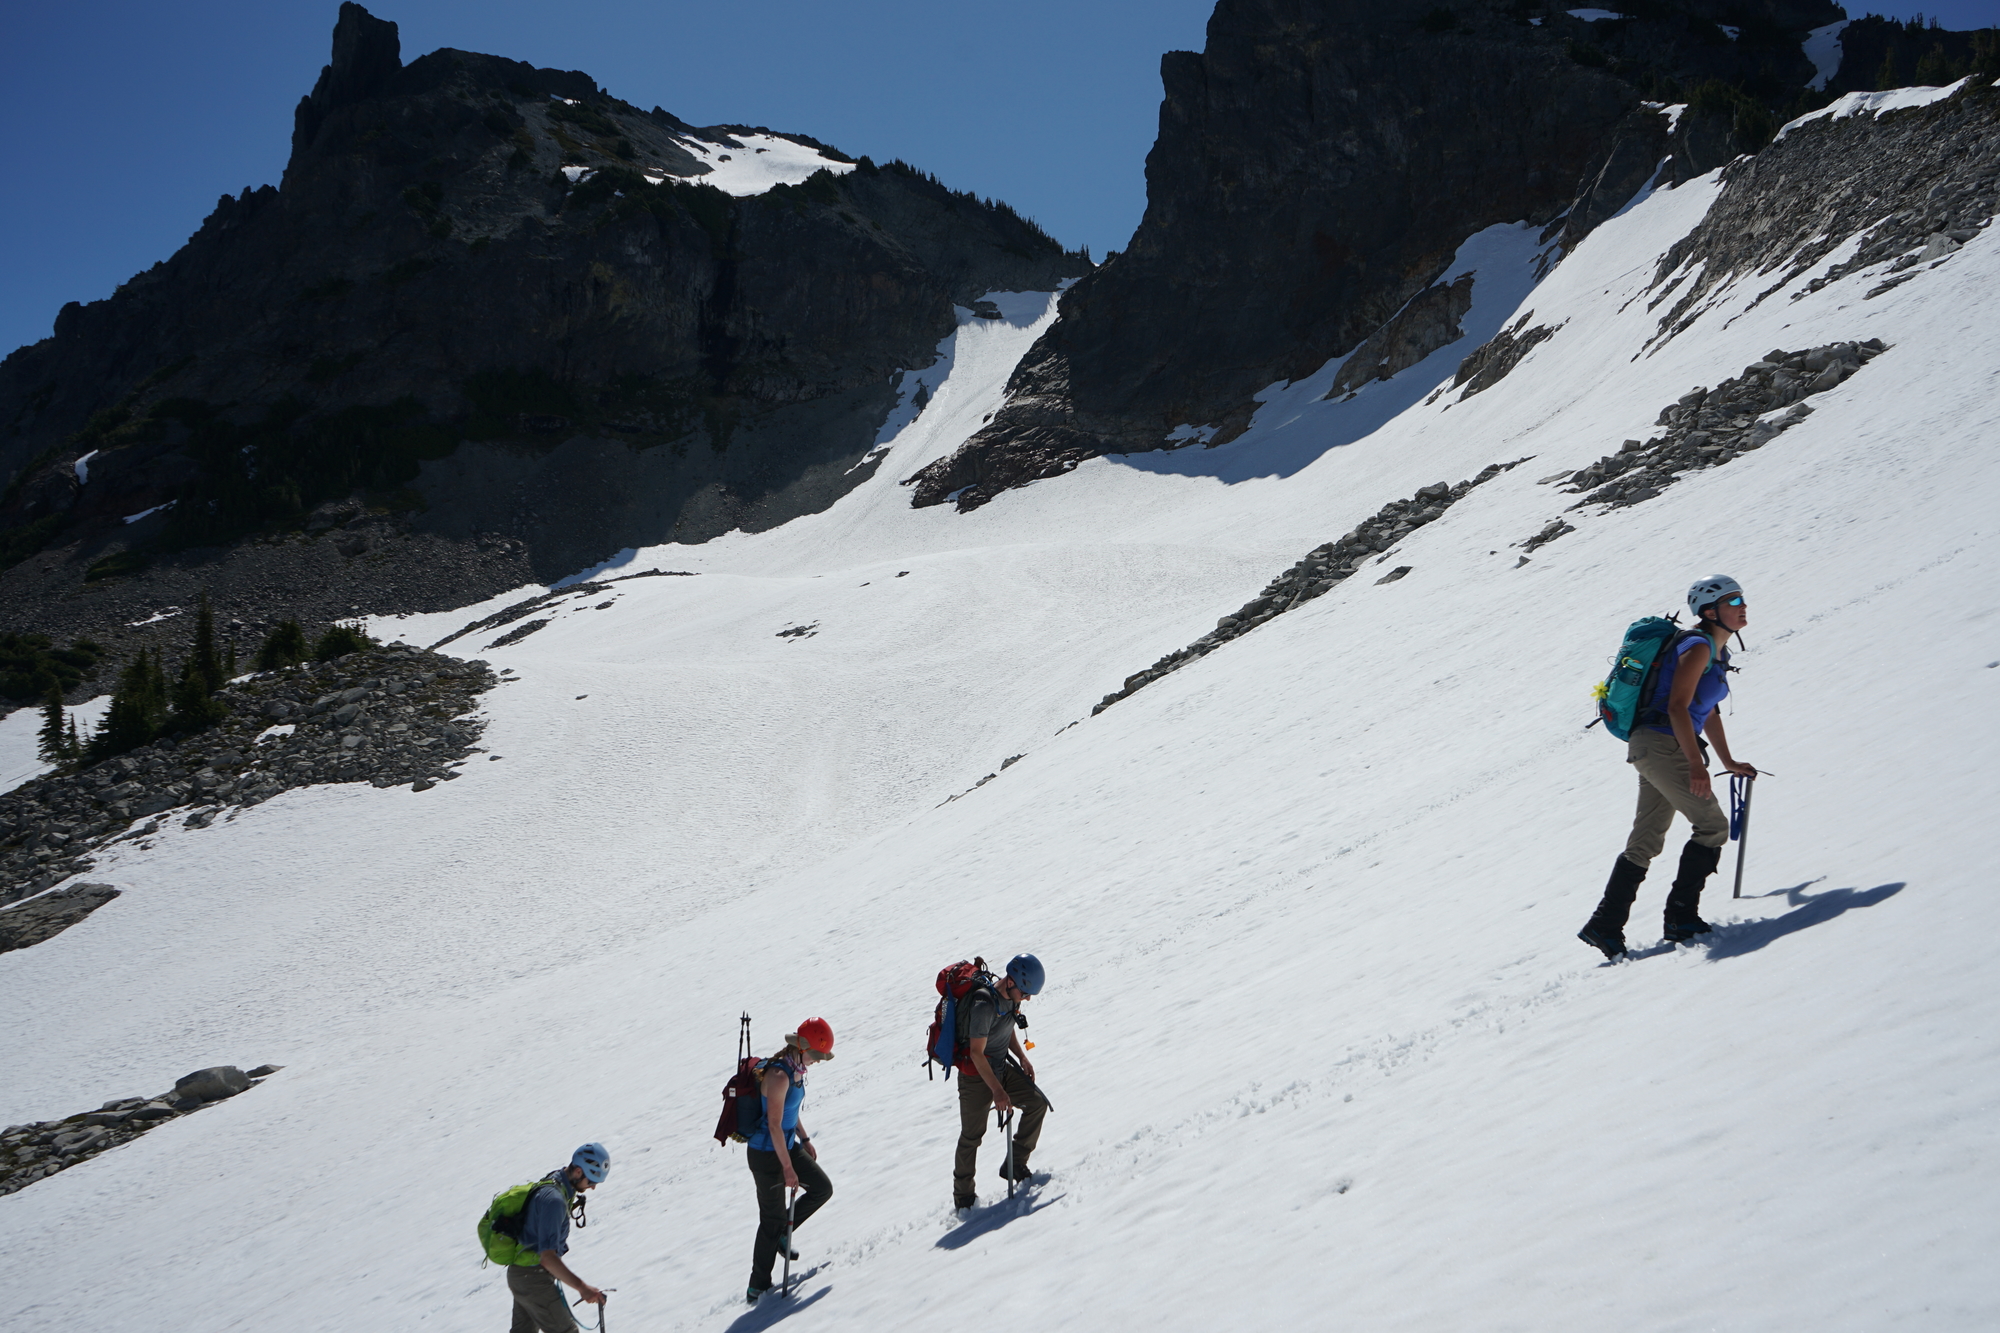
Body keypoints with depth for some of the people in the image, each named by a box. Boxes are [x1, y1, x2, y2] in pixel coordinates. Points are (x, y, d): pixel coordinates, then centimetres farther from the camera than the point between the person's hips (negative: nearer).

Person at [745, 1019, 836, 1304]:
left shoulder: (796, 1070, 3)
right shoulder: (778, 1076, -27)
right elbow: (774, 1124, -27)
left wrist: (805, 1140, 21)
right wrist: (787, 1167, -24)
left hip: (787, 1146, 9)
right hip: (766, 1154, -9)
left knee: (822, 1188, 10)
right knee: (773, 1218, -2)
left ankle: (782, 1233, 24)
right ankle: (758, 1285, 10)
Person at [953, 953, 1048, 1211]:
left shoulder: (1011, 996, -4)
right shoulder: (983, 1004, -30)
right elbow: (976, 1053, -28)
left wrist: (1022, 1057, 2)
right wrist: (997, 1091, -28)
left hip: (1001, 1068, 8)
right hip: (976, 1076, -8)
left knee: (1037, 1102, 4)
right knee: (972, 1135, 0)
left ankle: (1015, 1165, 12)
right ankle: (963, 1196, 14)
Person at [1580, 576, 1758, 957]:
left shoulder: (1717, 653, 19)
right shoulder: (1697, 647, -11)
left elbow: (1708, 712, 29)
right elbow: (1678, 706, -20)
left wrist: (1729, 762, 32)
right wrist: (1697, 764, -25)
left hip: (1652, 750, 10)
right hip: (1662, 744, -10)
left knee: (1645, 842, 8)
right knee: (1713, 825, -7)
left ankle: (1605, 926, 7)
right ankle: (1681, 916, -5)